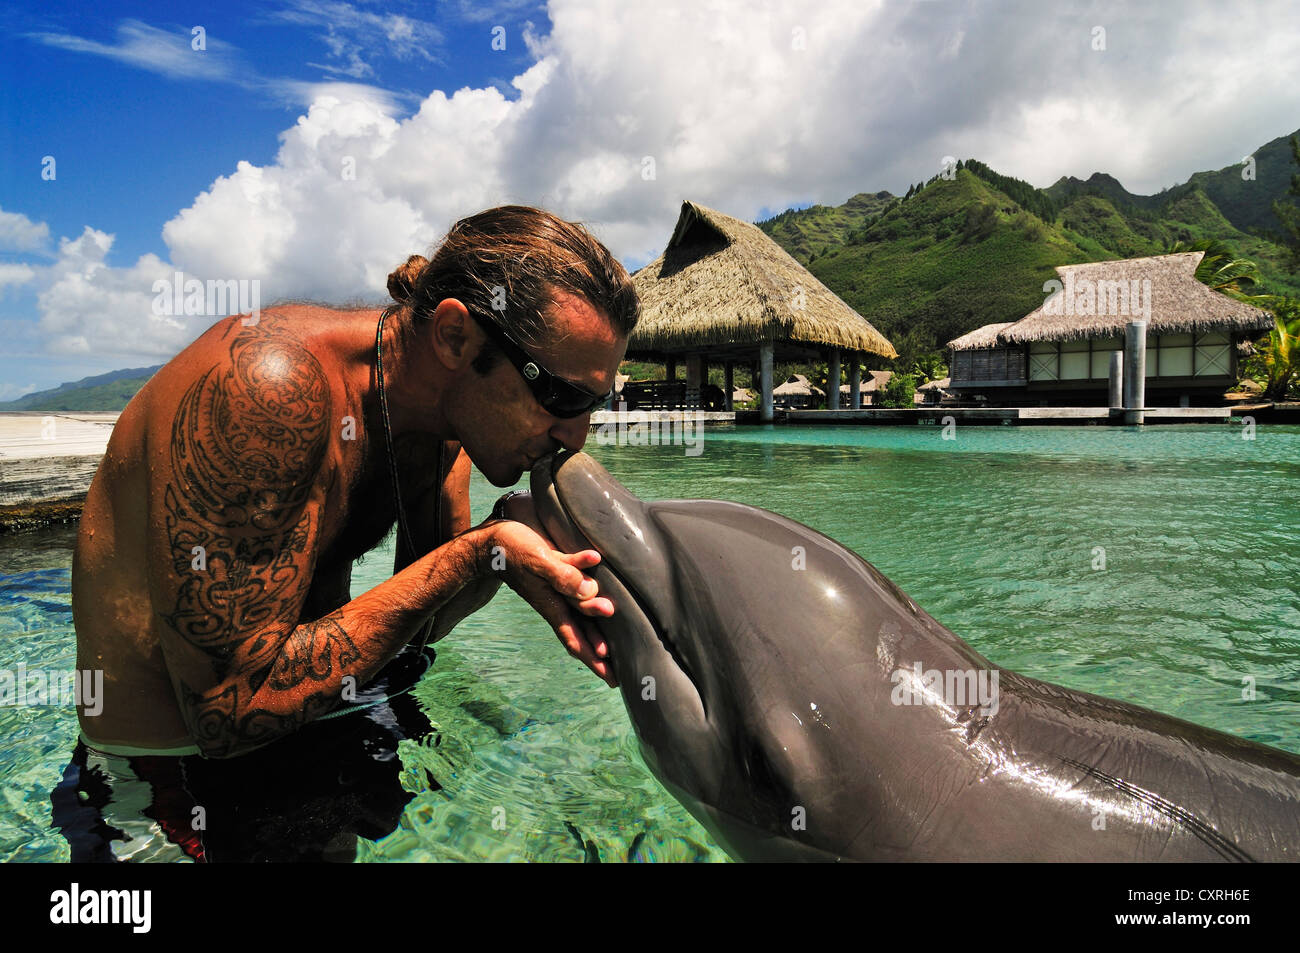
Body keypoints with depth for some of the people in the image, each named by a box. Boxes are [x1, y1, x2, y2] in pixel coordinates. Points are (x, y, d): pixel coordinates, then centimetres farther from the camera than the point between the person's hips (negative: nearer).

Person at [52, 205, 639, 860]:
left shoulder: (441, 390, -8)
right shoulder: (271, 382, -32)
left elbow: (416, 625, -1)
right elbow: (230, 707, -31)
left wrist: (512, 532, -21)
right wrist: (479, 554, -33)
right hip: (171, 776, -6)